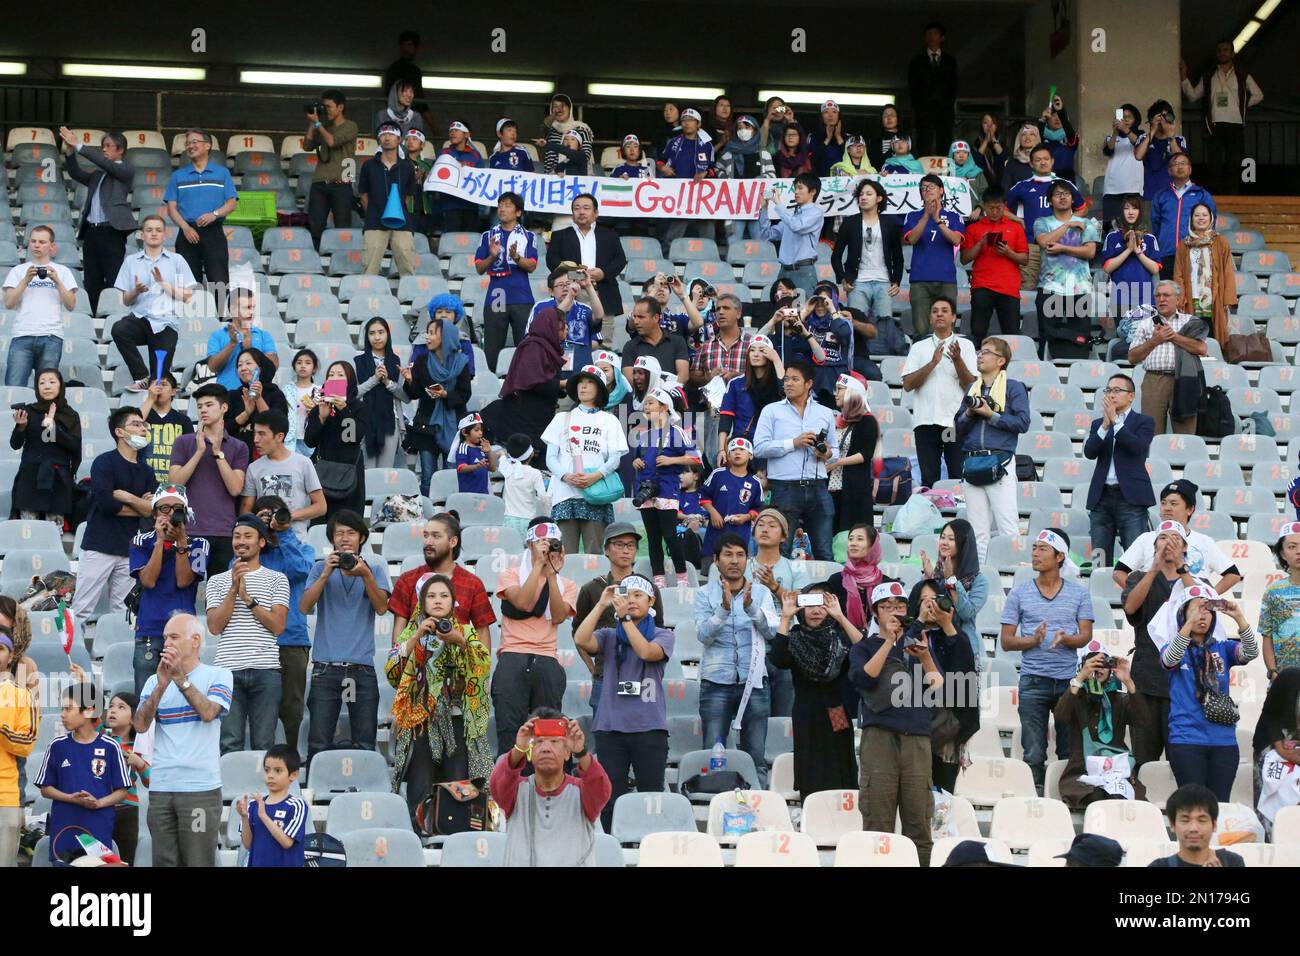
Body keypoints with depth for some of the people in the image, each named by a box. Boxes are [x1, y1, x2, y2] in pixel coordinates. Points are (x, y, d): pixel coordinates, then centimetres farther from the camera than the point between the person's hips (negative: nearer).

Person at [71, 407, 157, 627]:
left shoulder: (146, 471, 14)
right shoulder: (104, 462, -2)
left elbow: (155, 510, 3)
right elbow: (105, 502, -15)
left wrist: (126, 497, -7)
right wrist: (141, 507, -3)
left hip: (129, 550, 5)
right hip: (99, 547, -5)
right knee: (80, 610, -8)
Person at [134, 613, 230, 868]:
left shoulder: (217, 675, 4)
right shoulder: (154, 681, 14)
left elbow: (208, 712, -13)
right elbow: (141, 725, 0)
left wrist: (180, 678, -18)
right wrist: (162, 684, -10)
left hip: (201, 788, -4)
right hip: (160, 788, 4)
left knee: (198, 862, -6)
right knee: (165, 863, 3)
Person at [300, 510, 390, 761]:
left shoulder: (374, 568, 9)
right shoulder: (321, 568, 9)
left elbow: (382, 607, -5)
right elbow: (304, 607, -4)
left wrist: (365, 575, -19)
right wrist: (326, 574, -15)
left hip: (362, 666, 1)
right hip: (326, 666, 0)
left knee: (365, 745, 1)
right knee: (318, 744, -4)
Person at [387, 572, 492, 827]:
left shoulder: (466, 631, 13)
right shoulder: (410, 632, 12)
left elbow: (484, 664, -5)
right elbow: (391, 670, -3)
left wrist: (461, 642, -19)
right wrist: (416, 638, -12)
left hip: (457, 719, 0)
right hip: (420, 718, 0)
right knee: (420, 790, -8)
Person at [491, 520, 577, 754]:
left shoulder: (566, 585, 17)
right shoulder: (511, 575, 11)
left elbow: (558, 616, -1)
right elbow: (523, 603, -8)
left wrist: (551, 573, -3)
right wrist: (539, 564, -5)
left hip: (546, 662, 2)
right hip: (512, 660, -2)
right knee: (509, 733, -9)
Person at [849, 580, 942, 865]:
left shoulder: (917, 644, 18)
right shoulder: (864, 647, 13)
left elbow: (938, 687, 7)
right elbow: (863, 678, -7)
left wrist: (925, 658, -11)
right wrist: (889, 641, -7)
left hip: (917, 738, 2)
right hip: (879, 737, -2)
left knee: (919, 822, -2)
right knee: (877, 823, -6)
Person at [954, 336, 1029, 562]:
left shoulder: (1014, 388, 4)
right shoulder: (972, 389, 20)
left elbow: (1022, 423, -7)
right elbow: (958, 429, 17)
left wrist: (990, 415, -9)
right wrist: (969, 414, -1)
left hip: (1000, 464, -5)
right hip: (971, 464, 5)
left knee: (1008, 527, -11)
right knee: (978, 531, 6)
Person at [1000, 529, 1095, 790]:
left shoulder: (1079, 593, 9)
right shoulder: (1019, 594, 8)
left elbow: (1086, 635, 3)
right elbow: (1006, 641, 5)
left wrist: (1066, 639, -19)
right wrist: (1033, 640, -14)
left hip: (1069, 680, 0)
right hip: (1033, 680, 0)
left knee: (1070, 752, 3)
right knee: (1034, 753, -4)